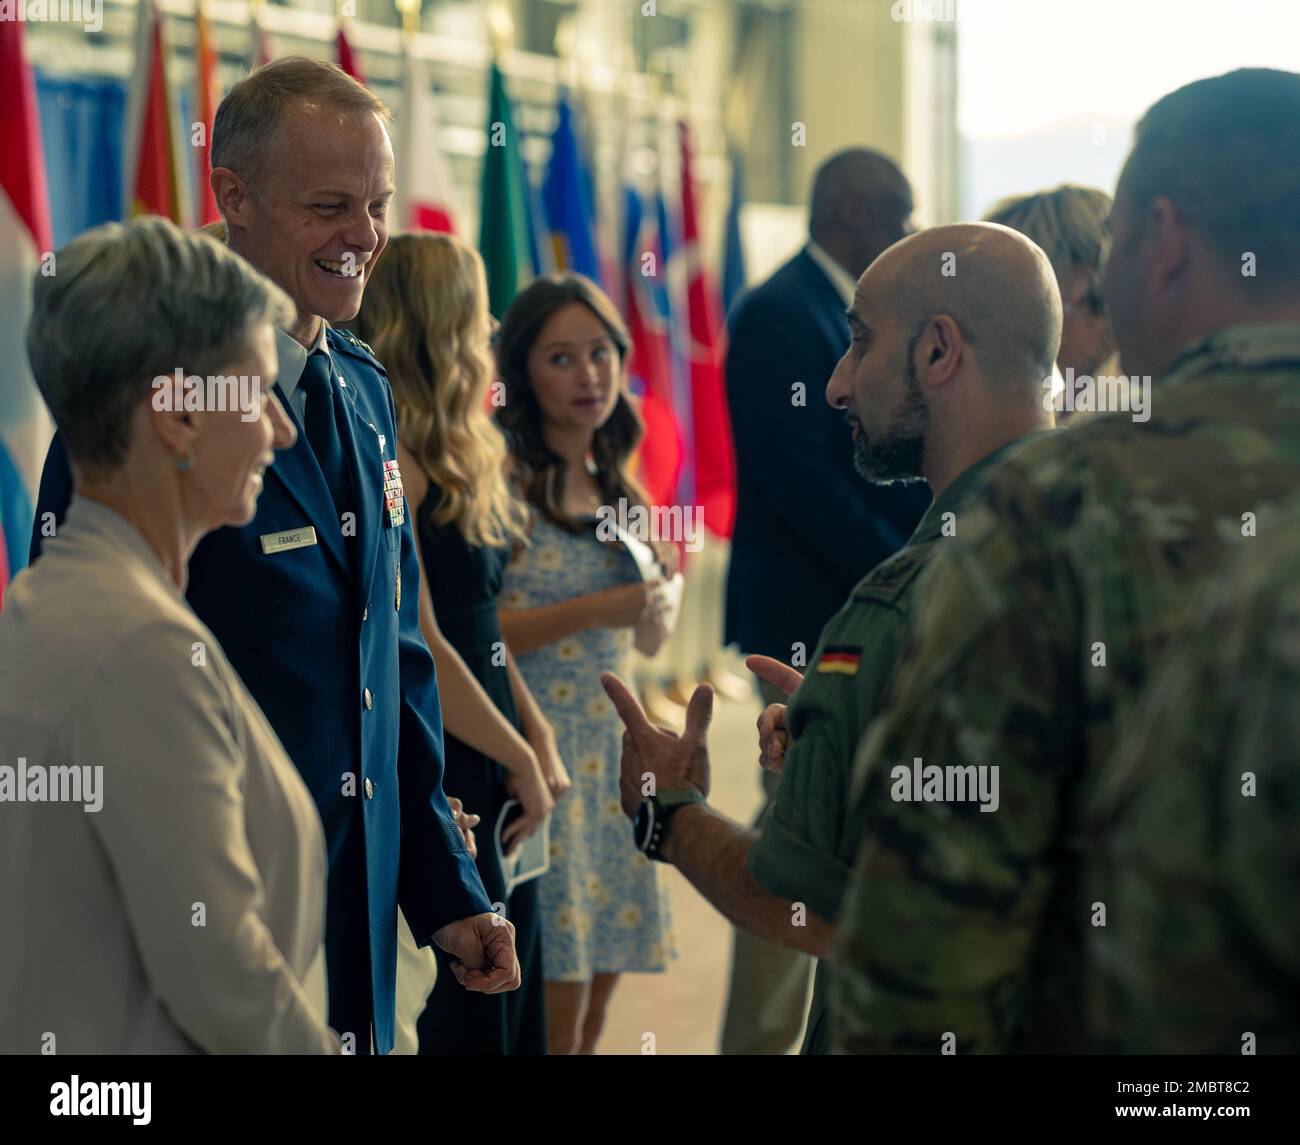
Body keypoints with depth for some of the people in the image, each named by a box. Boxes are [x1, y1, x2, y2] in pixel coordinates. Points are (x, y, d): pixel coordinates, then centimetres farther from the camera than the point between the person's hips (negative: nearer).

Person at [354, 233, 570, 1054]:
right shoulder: (394, 462, -17)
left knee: (512, 1007, 13)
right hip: (441, 773, -9)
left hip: (491, 772, 9)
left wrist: (538, 738, 3)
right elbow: (420, 647, -20)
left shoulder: (458, 459, 13)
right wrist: (521, 758, -9)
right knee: (463, 1018, -1)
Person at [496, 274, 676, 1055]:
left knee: (595, 1013, 8)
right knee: (552, 1014, -8)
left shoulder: (619, 490, 14)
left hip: (614, 753, 7)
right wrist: (591, 611, -19)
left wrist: (654, 609, 0)